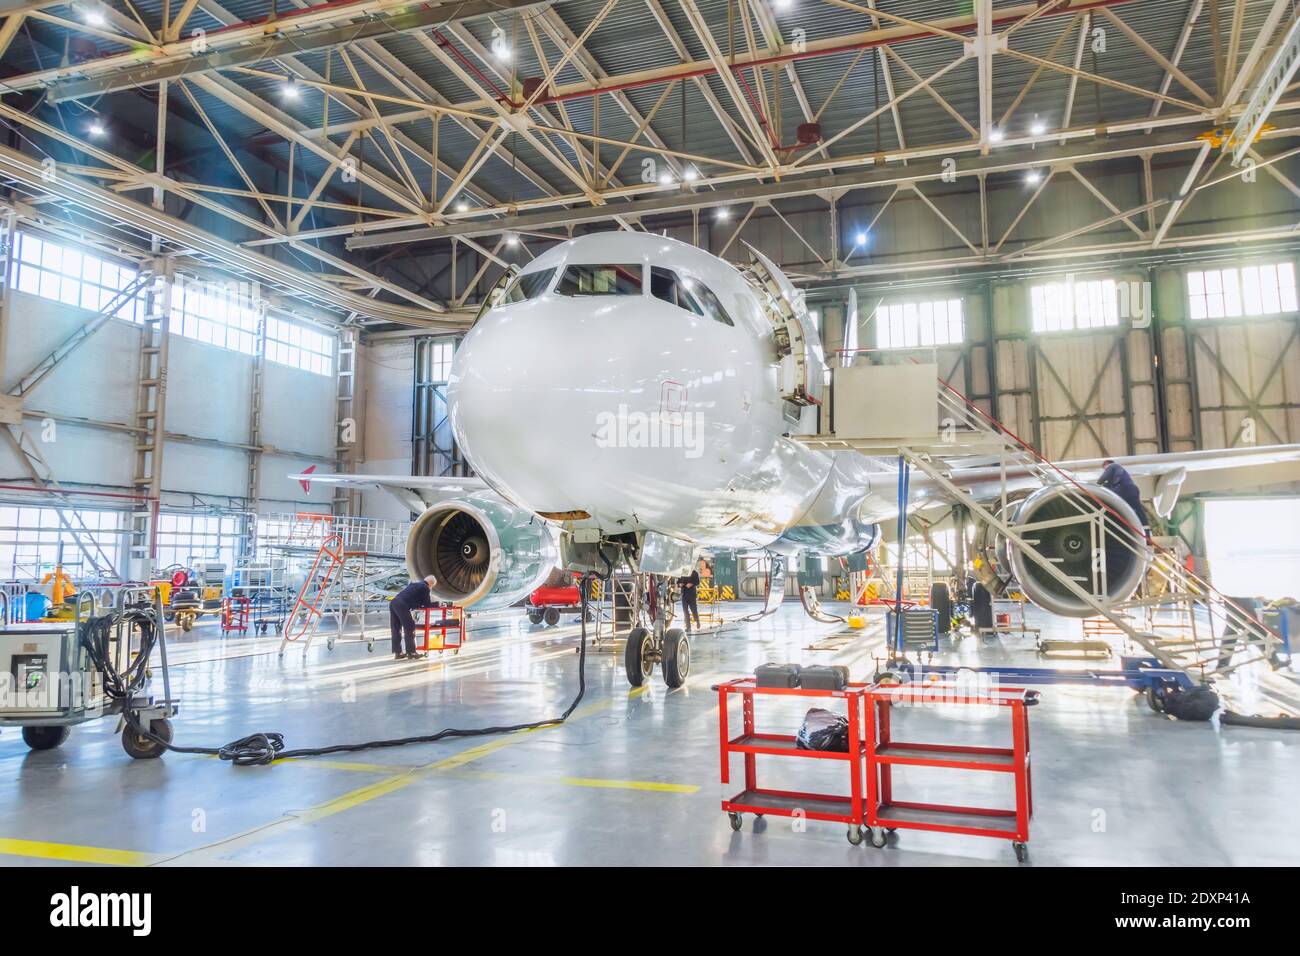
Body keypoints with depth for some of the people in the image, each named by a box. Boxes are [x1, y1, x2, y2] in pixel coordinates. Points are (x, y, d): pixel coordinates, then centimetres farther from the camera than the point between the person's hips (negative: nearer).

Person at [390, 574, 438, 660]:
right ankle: (411, 652, 1)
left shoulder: (414, 584, 29)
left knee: (396, 629, 13)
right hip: (402, 605, -8)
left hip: (393, 602, 8)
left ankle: (397, 652, 18)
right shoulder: (425, 588, 5)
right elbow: (427, 604, 9)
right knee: (409, 628, 0)